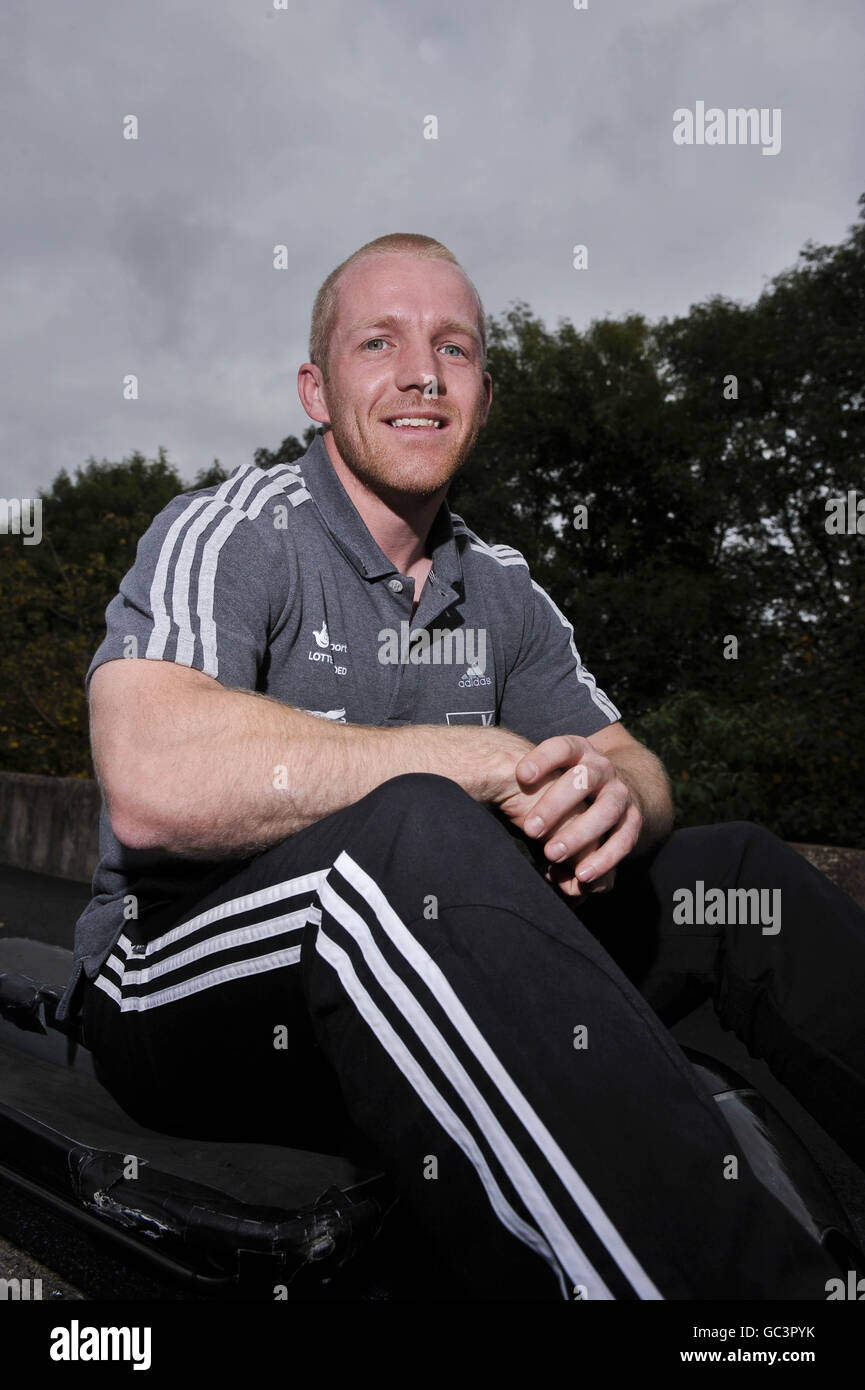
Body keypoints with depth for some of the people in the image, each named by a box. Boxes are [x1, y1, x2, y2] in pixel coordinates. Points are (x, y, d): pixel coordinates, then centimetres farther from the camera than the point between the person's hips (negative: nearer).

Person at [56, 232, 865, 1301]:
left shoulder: (501, 589, 10)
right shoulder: (233, 532, -11)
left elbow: (633, 766, 9)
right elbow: (155, 785, -29)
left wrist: (614, 798, -18)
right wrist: (480, 761, -24)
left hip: (419, 976, 6)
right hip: (183, 990, -6)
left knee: (737, 871, -3)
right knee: (417, 833, -38)